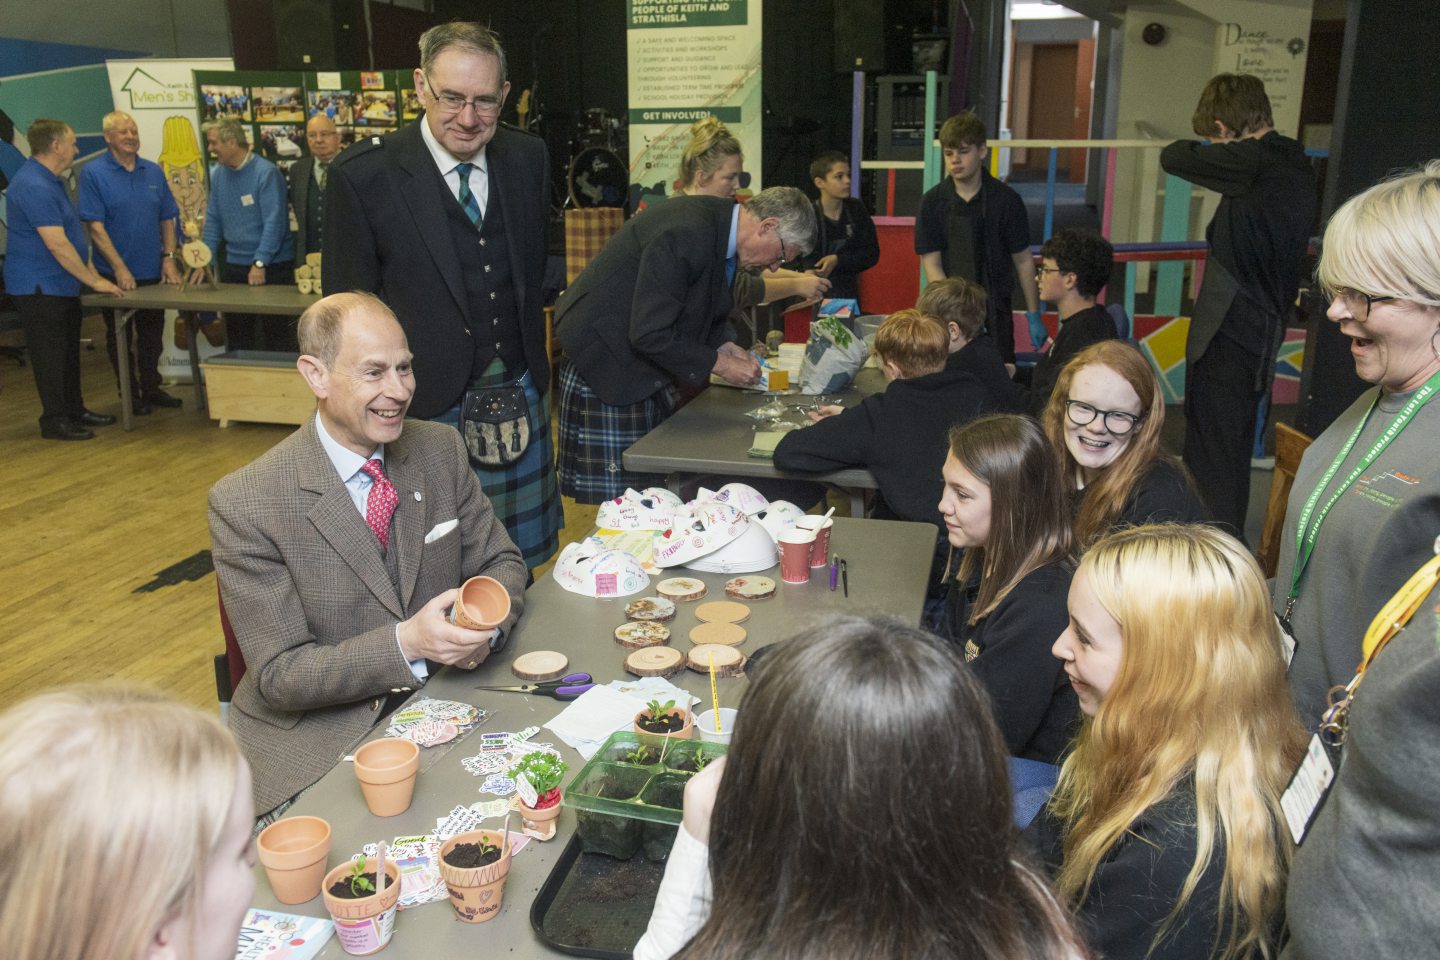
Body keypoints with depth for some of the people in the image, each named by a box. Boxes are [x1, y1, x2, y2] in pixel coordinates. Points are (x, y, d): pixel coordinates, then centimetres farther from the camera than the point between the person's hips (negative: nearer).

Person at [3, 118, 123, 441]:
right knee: (50, 354, -3)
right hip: (40, 287, -10)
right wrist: (94, 281, -20)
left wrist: (90, 273, 16)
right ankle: (54, 420, 5)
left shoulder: (50, 181, 13)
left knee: (69, 351, 16)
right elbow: (57, 245, -25)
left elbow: (71, 237, 20)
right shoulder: (34, 187, -22)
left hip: (61, 284, 10)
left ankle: (74, 410, 26)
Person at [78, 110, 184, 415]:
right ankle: (130, 395, 17)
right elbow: (95, 226, -12)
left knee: (152, 336, 13)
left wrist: (169, 258, 0)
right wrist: (120, 268, -18)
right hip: (116, 275, -4)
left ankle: (151, 388, 26)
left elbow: (167, 219, 11)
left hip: (153, 272, 4)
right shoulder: (93, 173, -7)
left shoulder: (154, 172, 7)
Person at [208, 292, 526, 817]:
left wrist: (485, 622, -14)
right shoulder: (244, 504, -13)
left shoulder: (441, 449, 1)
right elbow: (278, 675, -12)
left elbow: (501, 562, 10)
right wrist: (406, 643, -27)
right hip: (318, 741, -4)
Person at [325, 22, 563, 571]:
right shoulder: (363, 174, -10)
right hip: (426, 402, -3)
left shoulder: (528, 158, 3)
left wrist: (533, 354, 12)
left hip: (519, 396, 4)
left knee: (519, 563, 13)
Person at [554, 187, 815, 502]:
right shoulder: (688, 234, -27)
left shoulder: (719, 223, 2)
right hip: (609, 357, -9)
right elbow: (649, 334, -28)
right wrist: (718, 364, -18)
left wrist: (724, 345, 2)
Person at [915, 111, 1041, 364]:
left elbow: (1023, 261, 4)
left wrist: (1034, 317, 4)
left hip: (995, 310, 0)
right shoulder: (932, 201, -1)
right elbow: (931, 265, -4)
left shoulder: (1006, 199, -1)